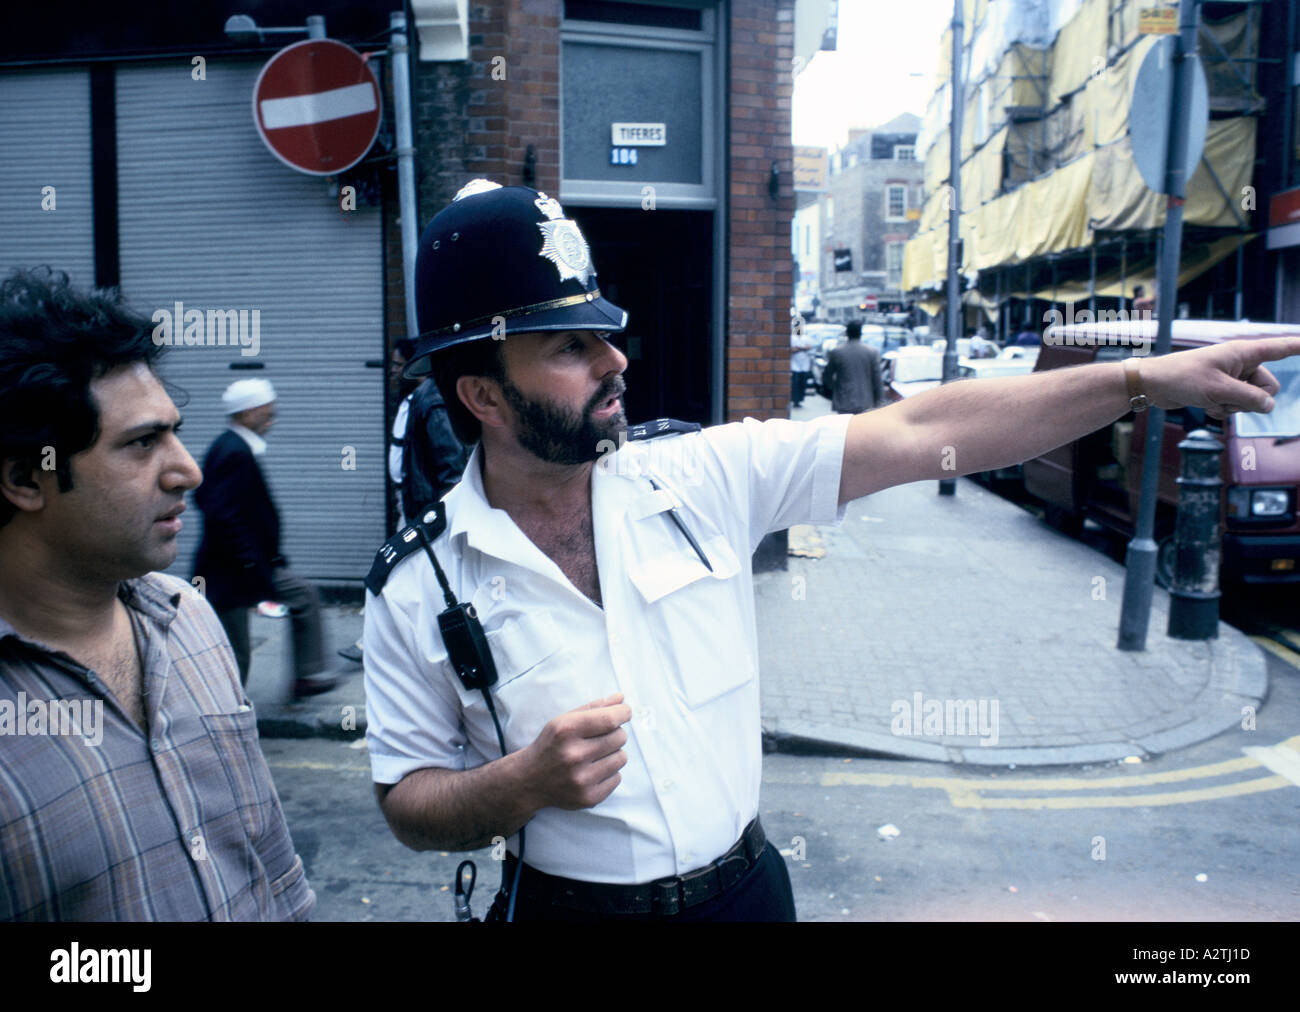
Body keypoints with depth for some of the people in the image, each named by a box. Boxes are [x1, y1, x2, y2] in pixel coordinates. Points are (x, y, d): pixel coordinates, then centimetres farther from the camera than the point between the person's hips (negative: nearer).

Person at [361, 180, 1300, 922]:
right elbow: (407, 800, -5)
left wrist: (1150, 377, -15)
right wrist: (524, 785, -25)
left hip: (746, 885, 2)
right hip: (570, 901, -1)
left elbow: (921, 435, -13)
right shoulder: (418, 587, -13)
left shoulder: (700, 473, -11)